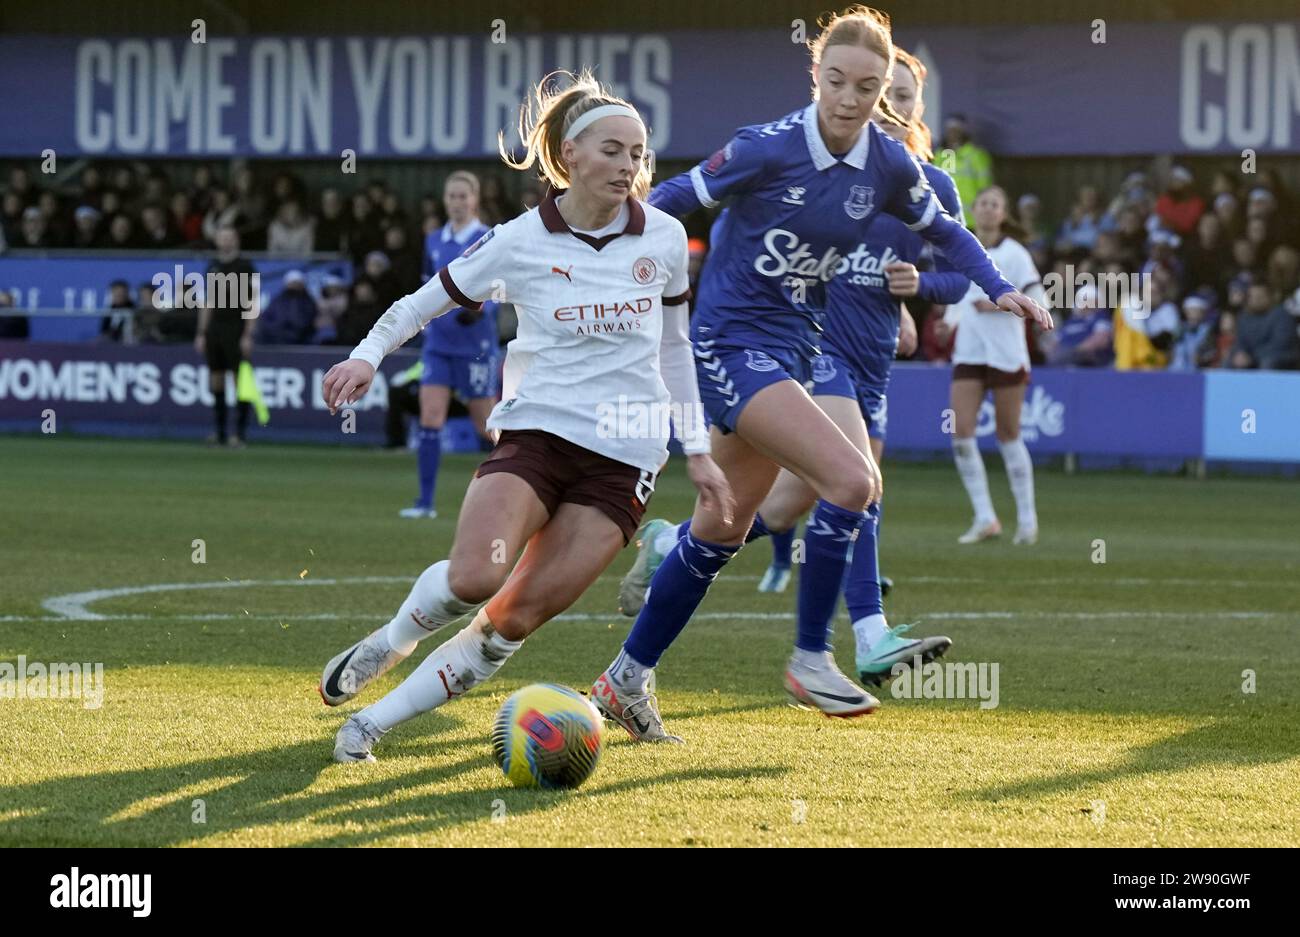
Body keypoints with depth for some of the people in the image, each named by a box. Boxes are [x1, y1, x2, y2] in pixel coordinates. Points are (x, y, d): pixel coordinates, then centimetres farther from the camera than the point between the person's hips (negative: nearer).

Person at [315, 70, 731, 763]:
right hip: (535, 431, -2)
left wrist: (697, 451, 17)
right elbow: (423, 302, 7)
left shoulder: (664, 238, 5)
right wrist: (368, 355, -11)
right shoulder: (520, 242, -3)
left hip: (624, 456, 2)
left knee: (517, 617, -11)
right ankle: (388, 644, 7)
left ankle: (373, 722, -1)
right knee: (472, 578, -27)